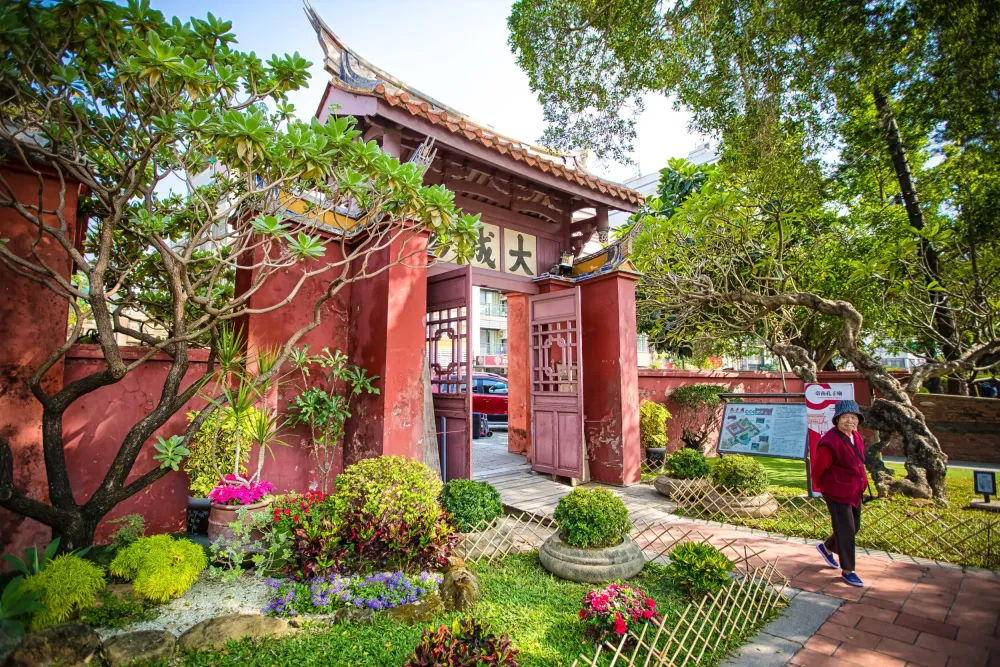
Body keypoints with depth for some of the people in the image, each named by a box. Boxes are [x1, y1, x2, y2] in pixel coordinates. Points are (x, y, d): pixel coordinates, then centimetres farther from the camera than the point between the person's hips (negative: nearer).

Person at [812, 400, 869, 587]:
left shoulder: (857, 438, 2)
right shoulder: (830, 442, -25)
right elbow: (818, 469, -16)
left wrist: (861, 484, 19)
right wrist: (827, 488, 1)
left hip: (854, 493, 9)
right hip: (838, 494, -9)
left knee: (854, 527, 20)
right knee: (846, 531, 0)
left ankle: (826, 548, 42)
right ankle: (847, 571, 17)